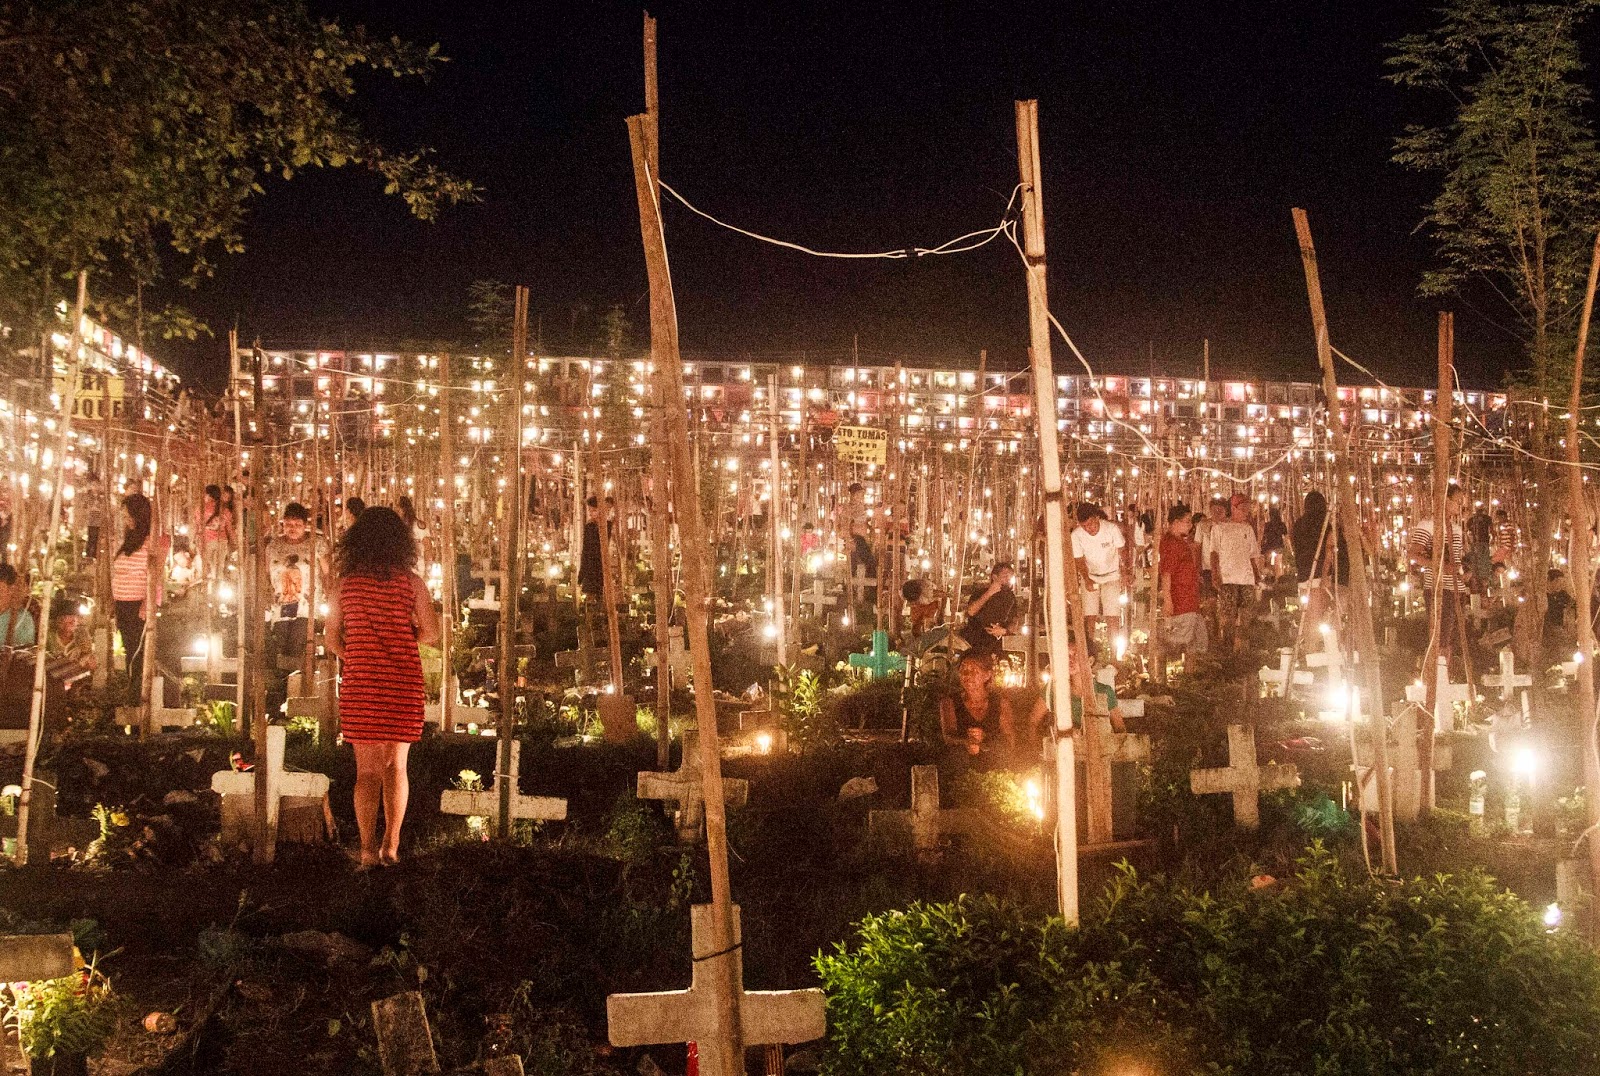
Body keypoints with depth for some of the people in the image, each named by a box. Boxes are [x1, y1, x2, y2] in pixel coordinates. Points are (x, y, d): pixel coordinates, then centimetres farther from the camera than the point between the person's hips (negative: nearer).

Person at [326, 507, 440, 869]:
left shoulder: (346, 583, 1)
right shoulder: (411, 582, -4)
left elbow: (333, 640, 4)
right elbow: (431, 635, -3)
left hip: (358, 681, 1)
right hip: (402, 681, -1)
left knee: (366, 769, 7)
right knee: (395, 765, 10)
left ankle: (368, 850, 3)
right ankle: (390, 845, 7)